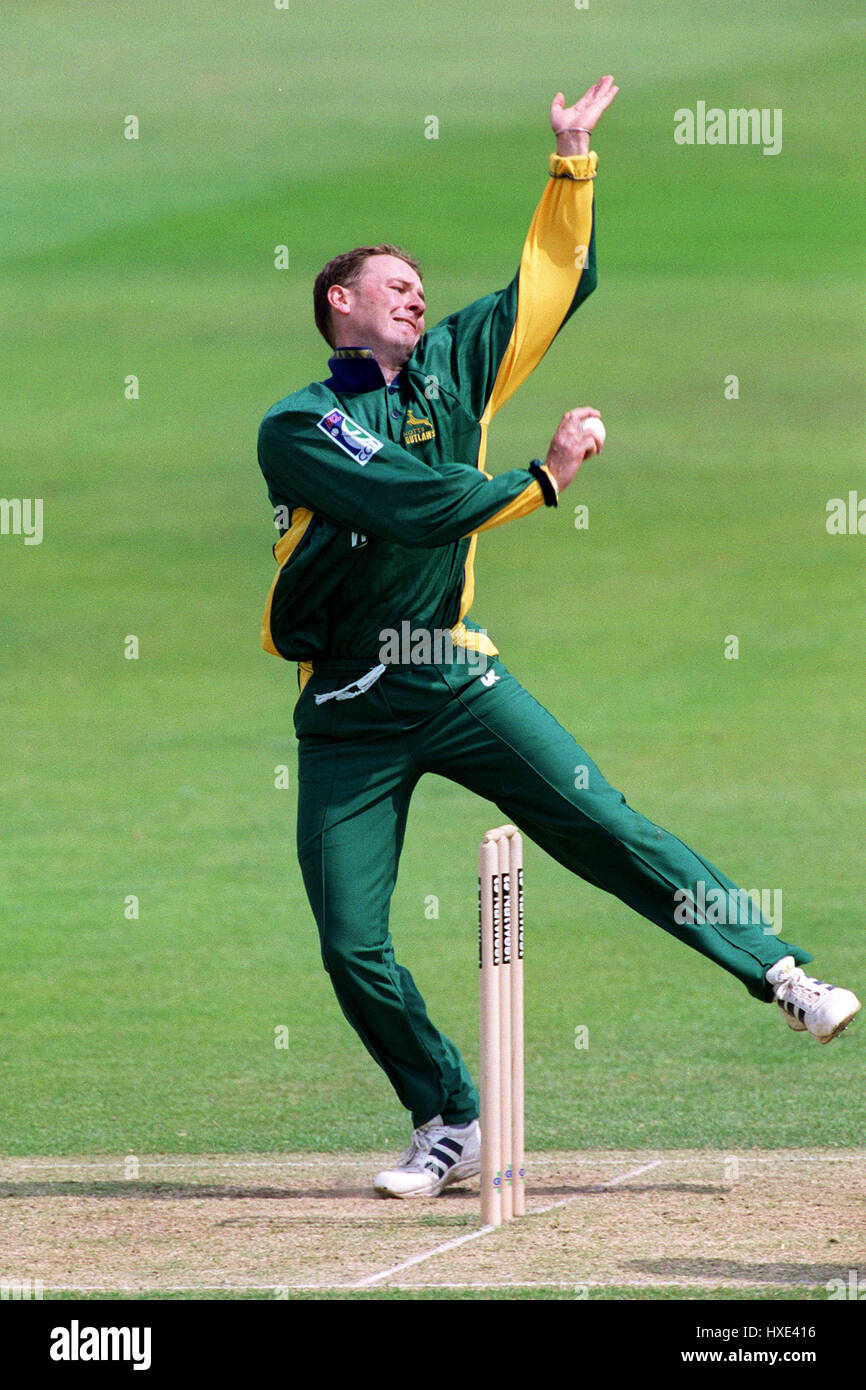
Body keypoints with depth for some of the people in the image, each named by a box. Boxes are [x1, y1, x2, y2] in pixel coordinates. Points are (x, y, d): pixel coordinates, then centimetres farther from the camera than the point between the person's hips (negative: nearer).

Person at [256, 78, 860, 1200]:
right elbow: (418, 503, -19)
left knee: (607, 830, -12)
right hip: (347, 716, -2)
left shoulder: (454, 369, 10)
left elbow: (559, 279, 13)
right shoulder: (294, 426, -6)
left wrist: (573, 161, 5)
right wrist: (542, 481, -16)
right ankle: (450, 1129, 10)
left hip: (457, 681, 3)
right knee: (352, 945, -4)